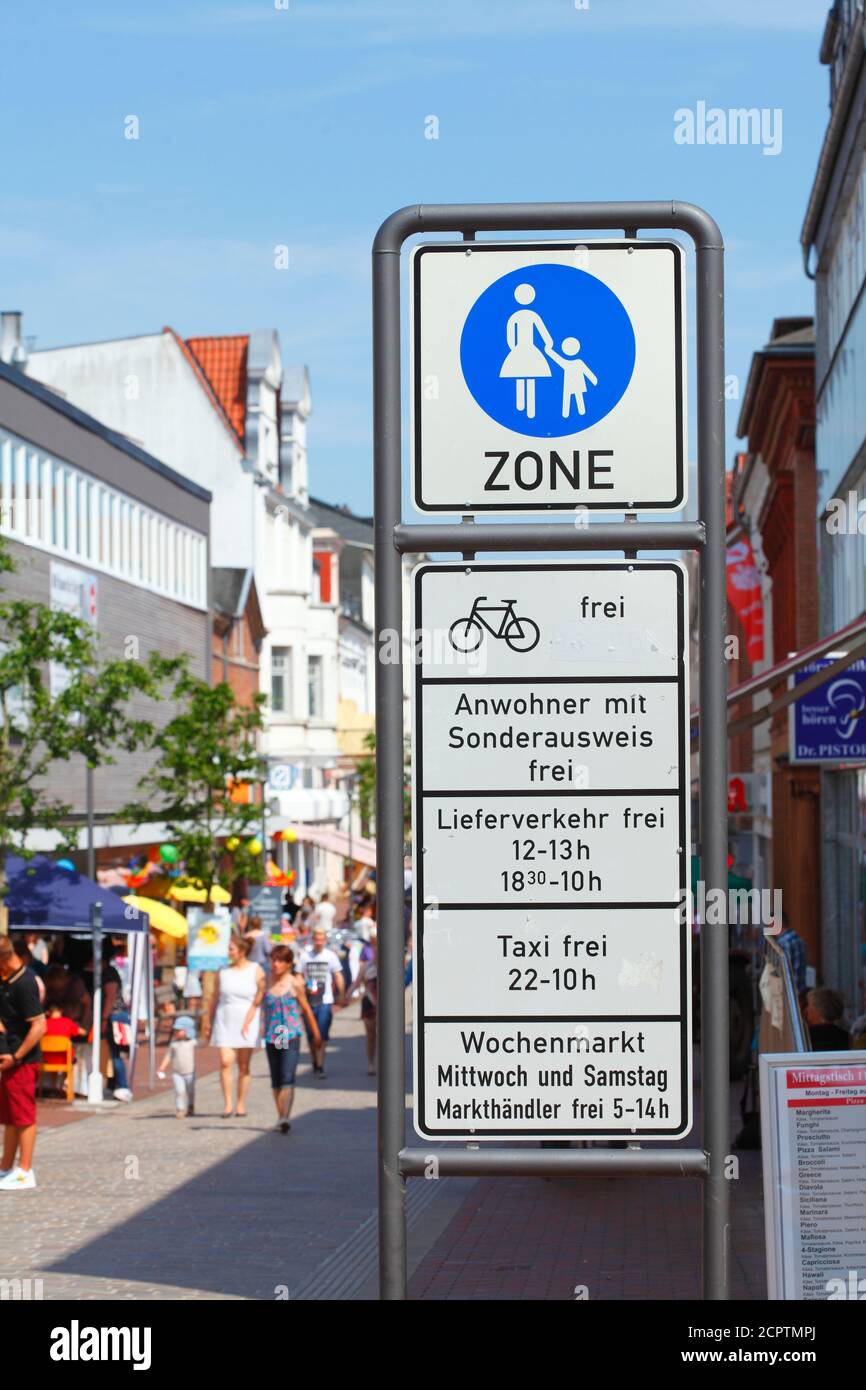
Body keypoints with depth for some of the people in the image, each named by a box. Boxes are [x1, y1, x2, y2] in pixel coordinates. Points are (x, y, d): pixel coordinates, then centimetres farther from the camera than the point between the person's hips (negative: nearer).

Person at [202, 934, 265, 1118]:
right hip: (224, 1020, 2)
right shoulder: (224, 971, 7)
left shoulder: (256, 971, -1)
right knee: (225, 1062, -11)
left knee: (243, 1066, 2)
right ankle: (227, 1104, -7)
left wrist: (247, 1023, -11)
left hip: (245, 1022, -2)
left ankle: (241, 1105, 10)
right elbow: (215, 998, 12)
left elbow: (257, 1000, -5)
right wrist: (208, 1022, 10)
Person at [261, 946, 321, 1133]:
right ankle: (281, 1116, 24)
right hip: (271, 1038, 4)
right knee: (276, 1081, 13)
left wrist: (316, 1033, 15)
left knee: (287, 1079, -15)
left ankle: (285, 1118, -24)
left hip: (291, 1035, -4)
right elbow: (261, 1006, 11)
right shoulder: (267, 982, 4)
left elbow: (306, 1008, 7)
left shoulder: (294, 983, -2)